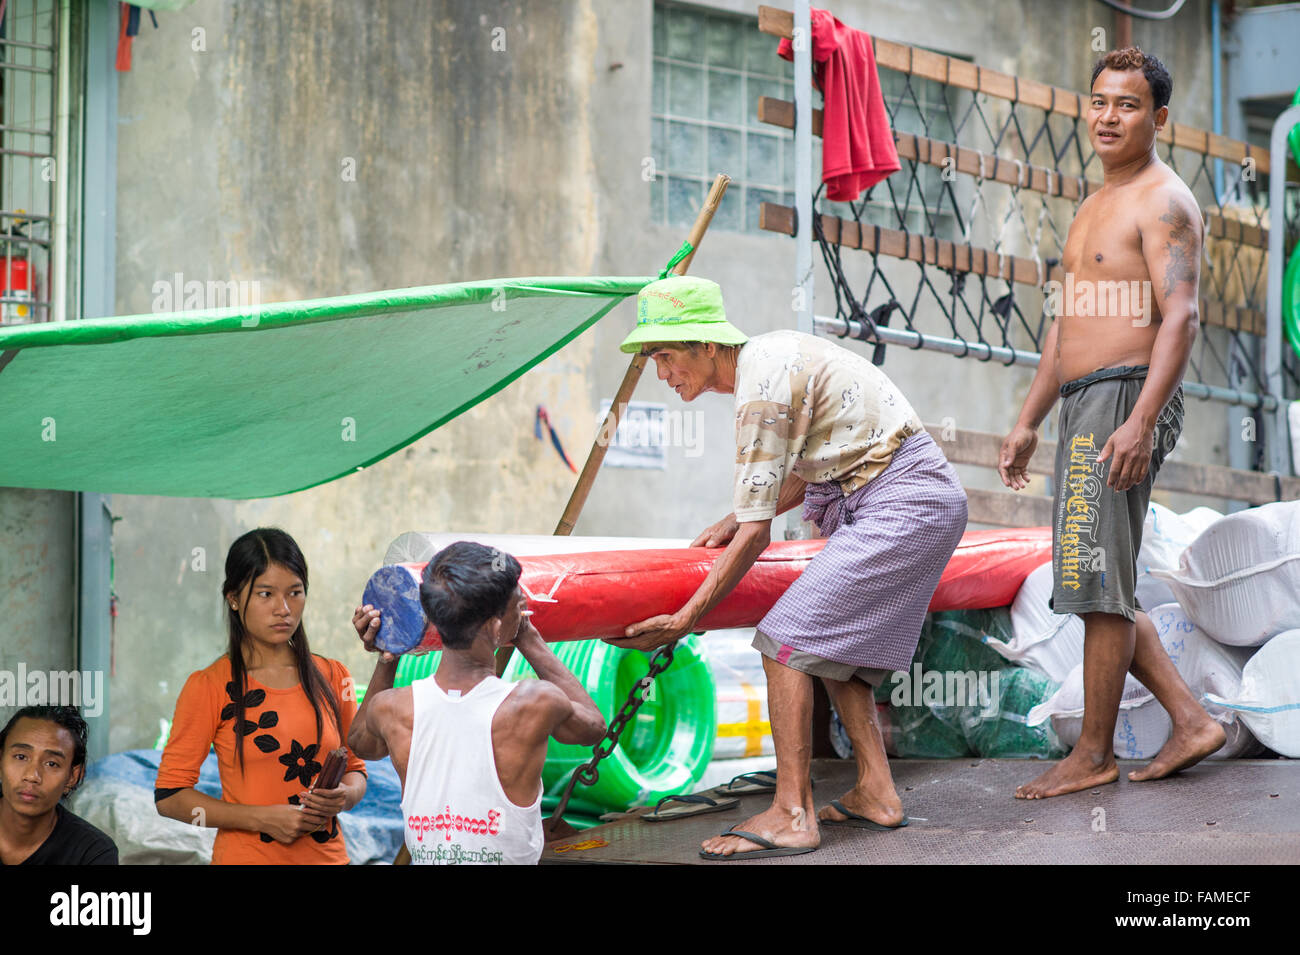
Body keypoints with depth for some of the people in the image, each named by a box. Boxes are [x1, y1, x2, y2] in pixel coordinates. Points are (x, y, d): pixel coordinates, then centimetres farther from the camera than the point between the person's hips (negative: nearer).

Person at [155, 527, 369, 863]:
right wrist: (262, 818, -18)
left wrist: (344, 795, -10)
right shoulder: (209, 687, -9)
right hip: (246, 855, -3)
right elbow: (169, 796, -9)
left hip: (328, 854, 3)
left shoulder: (332, 678, 2)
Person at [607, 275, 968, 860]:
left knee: (788, 638, -14)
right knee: (834, 641, 14)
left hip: (903, 502, -10)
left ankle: (792, 816, -15)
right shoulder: (767, 358, 10)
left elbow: (757, 532, -19)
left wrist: (686, 619, -16)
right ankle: (876, 795, 16)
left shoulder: (762, 383, -20)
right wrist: (734, 519, 15)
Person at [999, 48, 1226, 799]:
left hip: (1126, 397, -10)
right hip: (1085, 403, 10)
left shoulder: (1163, 200, -7)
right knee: (1099, 588, 10)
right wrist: (1029, 422, 22)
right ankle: (1192, 721, 14)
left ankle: (1094, 754, 1)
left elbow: (1181, 317, -18)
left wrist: (1140, 420, -28)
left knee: (1097, 584, -7)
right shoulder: (1098, 207, 23)